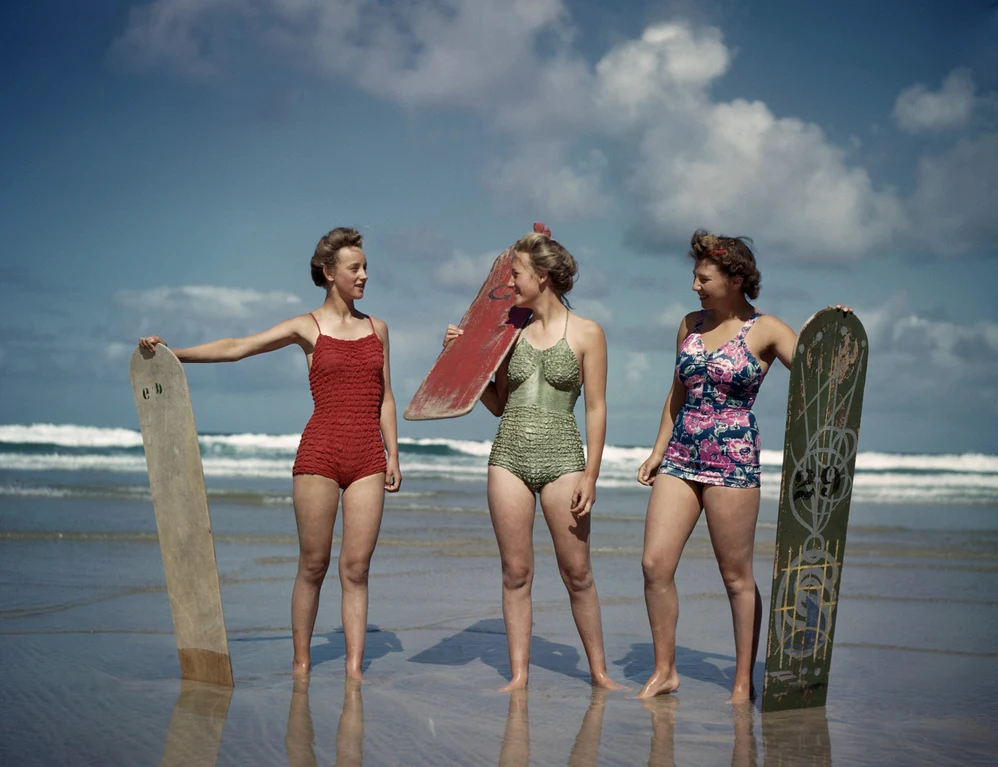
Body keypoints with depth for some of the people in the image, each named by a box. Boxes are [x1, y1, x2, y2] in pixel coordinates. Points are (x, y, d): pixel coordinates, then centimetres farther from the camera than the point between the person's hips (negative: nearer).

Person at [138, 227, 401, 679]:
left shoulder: (376, 328, 13)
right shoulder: (307, 327, 3)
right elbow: (235, 348, -2)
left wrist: (392, 454, 10)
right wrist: (174, 353, -10)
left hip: (367, 457, 3)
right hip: (319, 454, -2)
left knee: (356, 567, 0)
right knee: (313, 565, 2)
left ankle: (354, 667, 3)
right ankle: (300, 662, 14)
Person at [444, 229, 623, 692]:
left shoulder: (586, 333, 0)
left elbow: (596, 408, -1)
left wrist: (590, 476, -7)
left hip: (561, 457, -3)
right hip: (510, 456, 3)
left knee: (577, 572, 2)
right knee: (516, 572, 4)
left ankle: (599, 670, 16)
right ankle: (518, 675, 10)